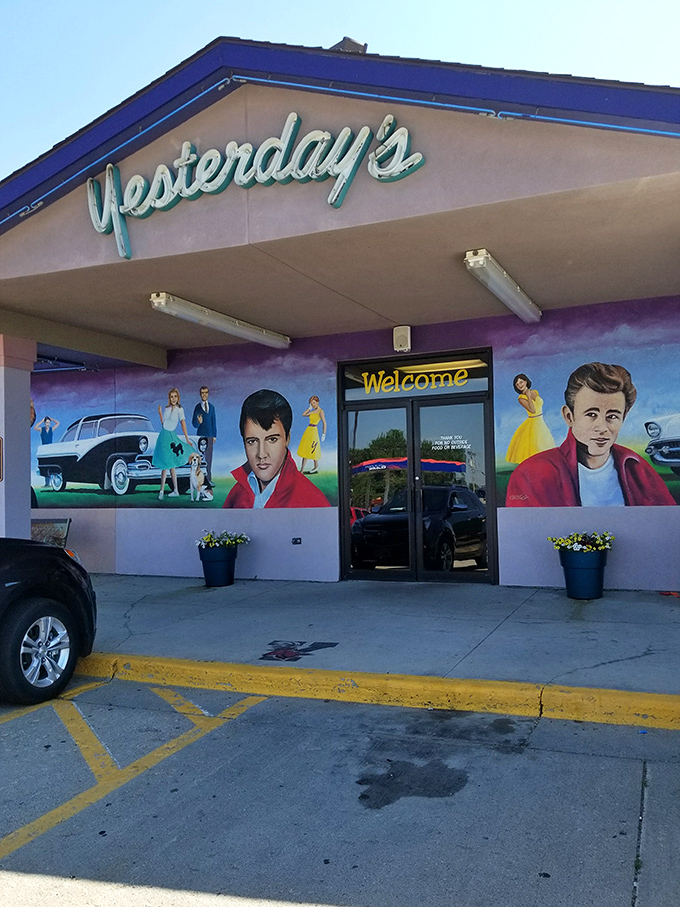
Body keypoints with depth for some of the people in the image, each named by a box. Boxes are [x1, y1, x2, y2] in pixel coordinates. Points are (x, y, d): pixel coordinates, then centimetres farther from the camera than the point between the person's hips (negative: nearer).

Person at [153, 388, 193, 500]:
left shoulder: (179, 409, -5)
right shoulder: (166, 409, 10)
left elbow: (183, 424, -10)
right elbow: (163, 423, 12)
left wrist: (187, 439, -16)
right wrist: (160, 413, 4)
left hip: (170, 436, -6)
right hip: (163, 435, 6)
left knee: (166, 465, -5)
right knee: (170, 465, 8)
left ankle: (162, 491, 0)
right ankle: (175, 491, 14)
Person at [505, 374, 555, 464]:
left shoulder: (535, 392, 5)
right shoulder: (521, 398, -12)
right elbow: (533, 410, -22)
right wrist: (529, 396, -20)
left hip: (541, 423, 7)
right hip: (531, 425, -6)